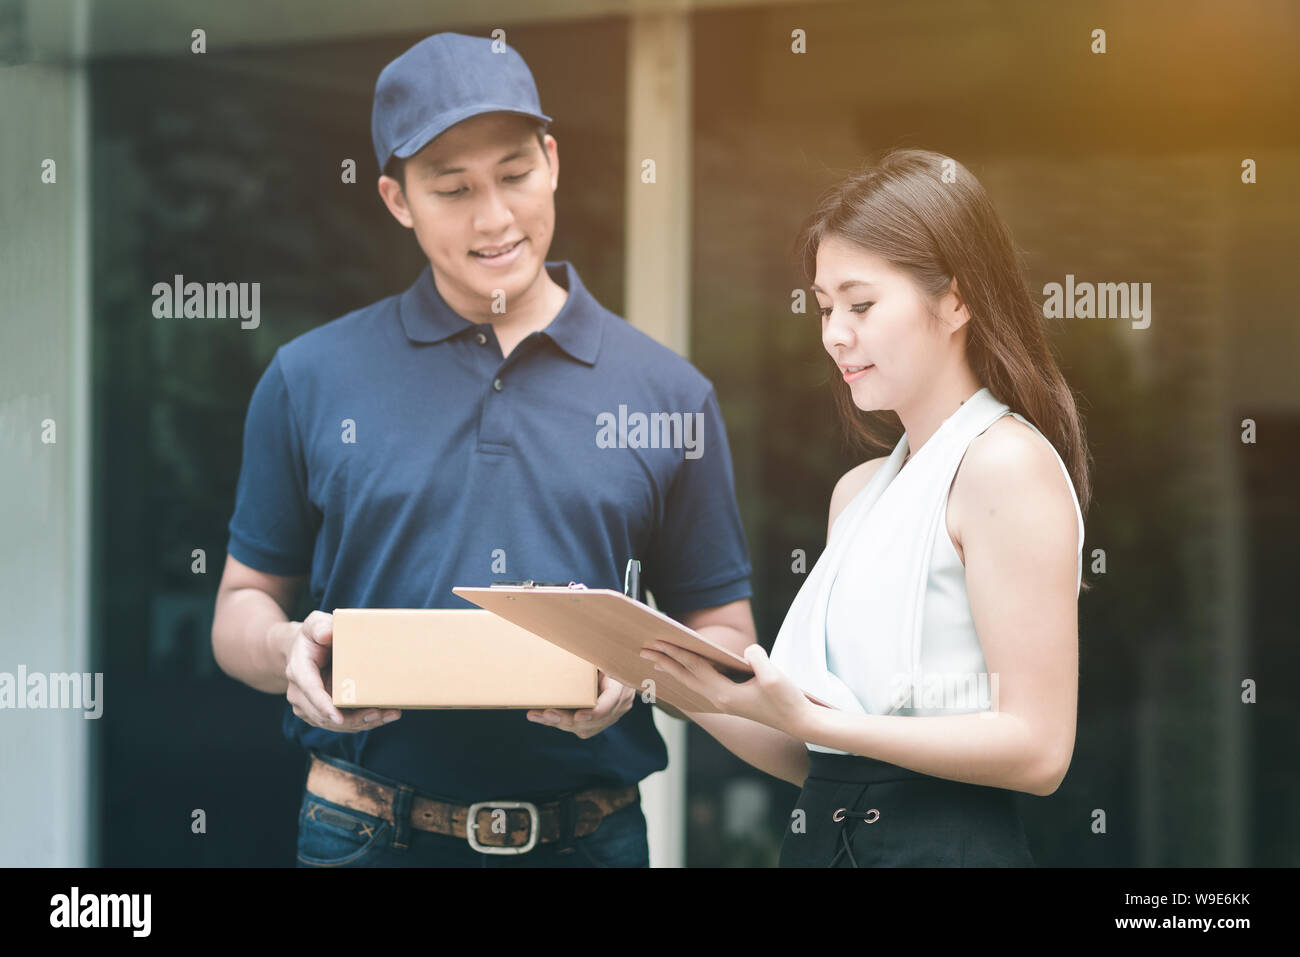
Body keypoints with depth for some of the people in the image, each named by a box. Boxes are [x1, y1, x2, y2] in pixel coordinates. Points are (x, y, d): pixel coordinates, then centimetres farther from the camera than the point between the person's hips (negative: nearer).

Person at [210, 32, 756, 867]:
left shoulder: (668, 393, 5)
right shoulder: (310, 381, 5)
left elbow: (724, 638, 9)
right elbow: (243, 607, 10)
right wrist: (290, 652, -12)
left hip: (592, 834, 0)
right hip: (369, 834, 0)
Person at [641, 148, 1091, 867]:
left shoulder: (1006, 463, -9)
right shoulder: (858, 491, 15)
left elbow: (1037, 747, -17)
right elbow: (814, 761, 13)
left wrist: (809, 719, -20)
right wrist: (693, 694, -2)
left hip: (944, 842, -7)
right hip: (820, 836, 7)